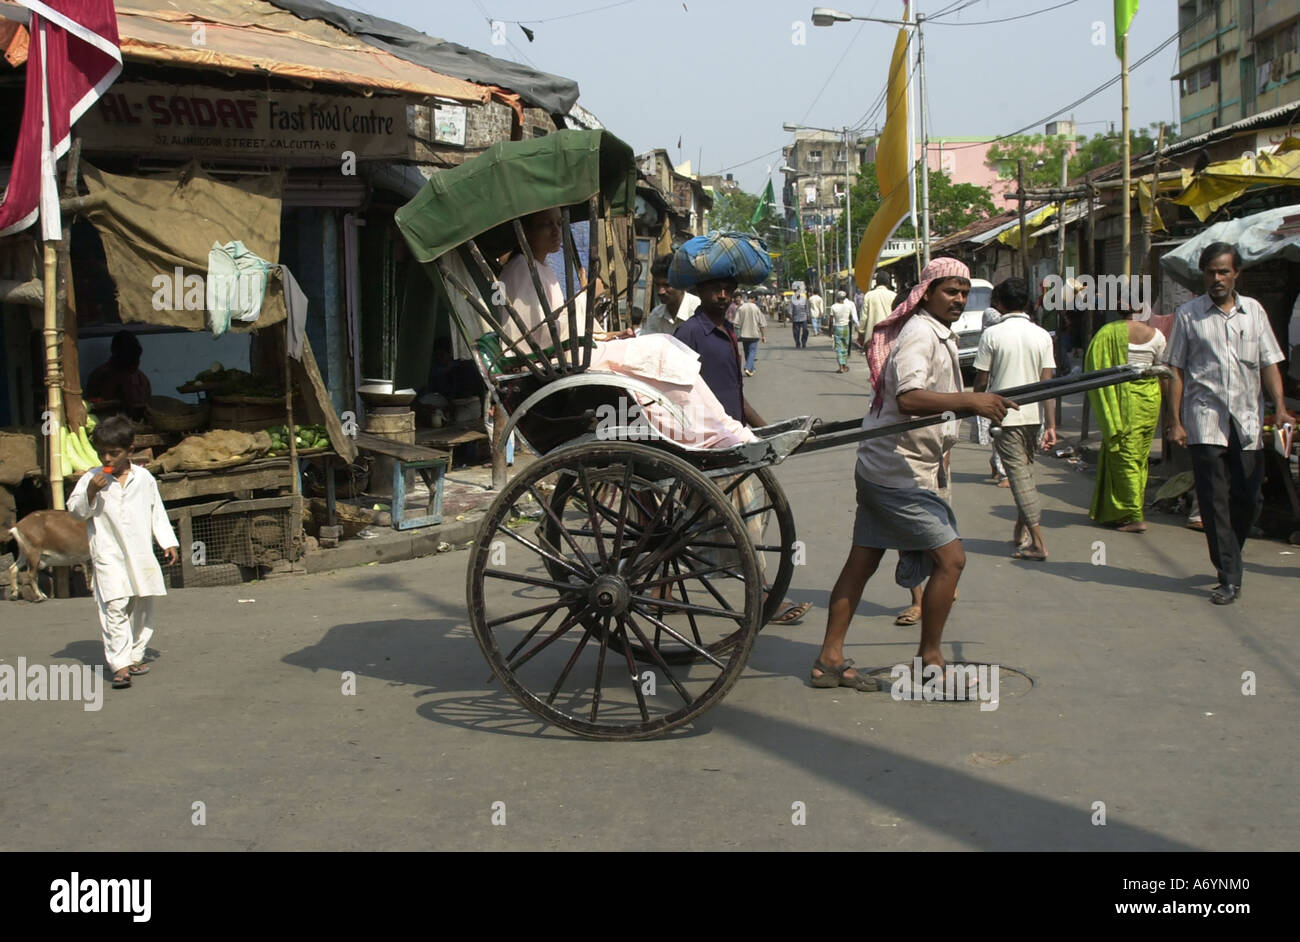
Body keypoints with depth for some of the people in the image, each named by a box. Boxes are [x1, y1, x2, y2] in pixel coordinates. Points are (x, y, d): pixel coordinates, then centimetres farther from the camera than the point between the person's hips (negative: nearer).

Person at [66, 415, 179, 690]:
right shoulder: (92, 479, 0)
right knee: (115, 607, -14)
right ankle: (119, 664, -17)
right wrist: (90, 492, -19)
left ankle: (135, 656, 23)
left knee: (142, 607, 10)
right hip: (109, 556, -3)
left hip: (141, 554, 3)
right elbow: (75, 510, -2)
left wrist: (168, 542, 10)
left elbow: (157, 512, 13)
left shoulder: (144, 478, 6)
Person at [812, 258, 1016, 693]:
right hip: (899, 472, -10)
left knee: (863, 559, 11)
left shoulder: (940, 334, 17)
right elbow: (908, 398, -32)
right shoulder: (920, 335, -17)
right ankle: (930, 659, 5)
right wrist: (971, 400, -37)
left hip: (880, 468, 10)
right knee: (950, 556, -6)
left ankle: (830, 660, 16)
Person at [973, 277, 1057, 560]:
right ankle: (1020, 532, 28)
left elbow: (981, 381, -5)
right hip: (1033, 415, 4)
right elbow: (1048, 383, -2)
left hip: (1004, 415, -4)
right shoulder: (1042, 335, 1)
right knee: (1026, 472, 20)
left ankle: (1038, 544, -8)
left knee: (1021, 477, -4)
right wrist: (1051, 425, 0)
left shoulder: (992, 334, -9)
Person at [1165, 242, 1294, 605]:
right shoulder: (1188, 314, 4)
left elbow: (1269, 364, 10)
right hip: (1206, 419, -2)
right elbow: (1176, 371, 3)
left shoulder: (1254, 311, 11)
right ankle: (1229, 577, -2)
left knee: (1248, 499, 5)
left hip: (1247, 420, 3)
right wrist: (1175, 421, -3)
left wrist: (1280, 408, -3)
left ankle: (1229, 558, 29)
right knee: (1215, 500, -6)